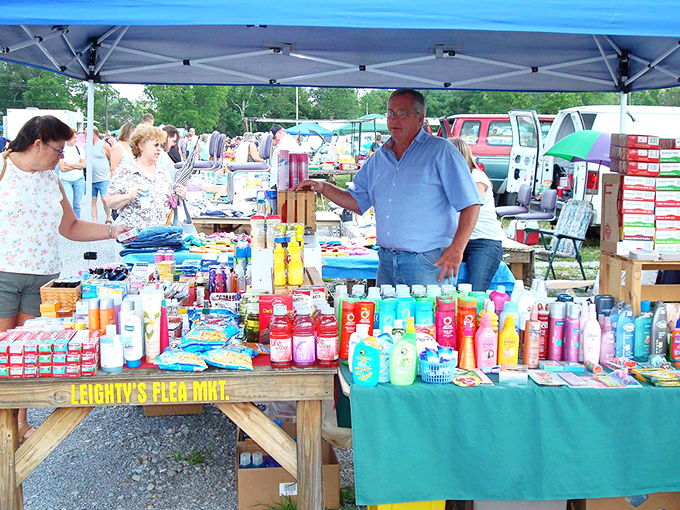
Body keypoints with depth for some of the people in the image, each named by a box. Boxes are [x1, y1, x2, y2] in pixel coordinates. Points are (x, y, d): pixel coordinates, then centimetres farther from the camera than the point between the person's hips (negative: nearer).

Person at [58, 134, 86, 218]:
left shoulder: (79, 149, 7)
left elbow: (83, 165, -2)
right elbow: (62, 168, -10)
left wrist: (68, 164, -9)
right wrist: (77, 166, -5)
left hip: (79, 179, 3)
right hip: (65, 180, -3)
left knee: (77, 205, 7)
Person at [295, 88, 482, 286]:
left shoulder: (440, 151, -3)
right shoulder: (380, 157, 16)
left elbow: (470, 204, -8)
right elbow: (358, 201, 22)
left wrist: (456, 250, -18)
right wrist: (323, 187, 7)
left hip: (429, 263, -5)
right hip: (387, 261, 6)